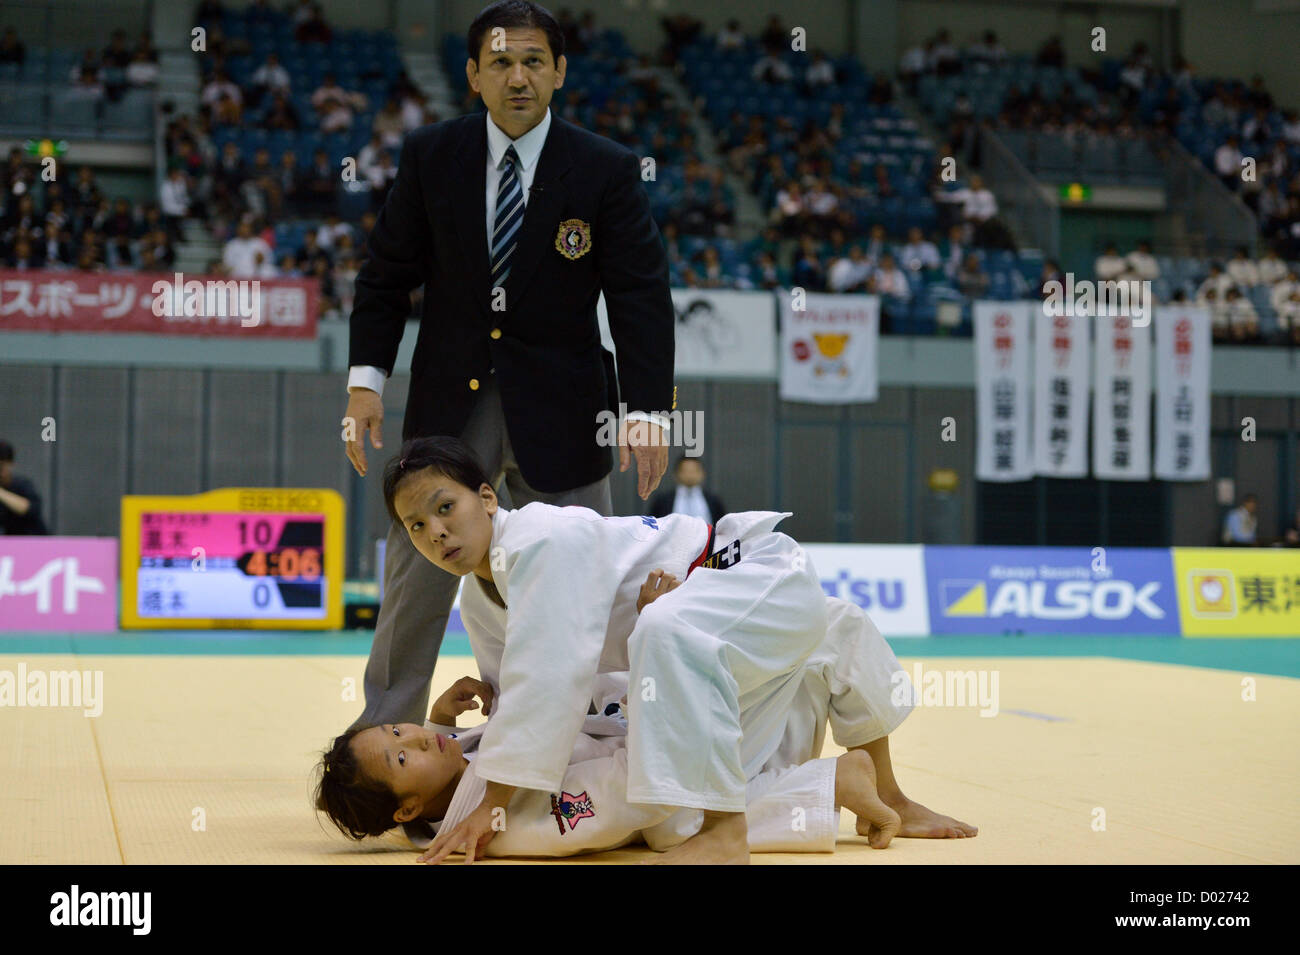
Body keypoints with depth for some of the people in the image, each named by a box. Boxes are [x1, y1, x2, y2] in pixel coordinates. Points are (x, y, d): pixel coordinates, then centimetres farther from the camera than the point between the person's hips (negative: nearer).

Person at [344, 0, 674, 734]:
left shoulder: (608, 171, -6)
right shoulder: (430, 157, -1)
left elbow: (643, 296, -8)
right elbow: (387, 274, 5)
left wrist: (647, 409, -18)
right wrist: (367, 377, -5)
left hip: (559, 410, -1)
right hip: (448, 400, 1)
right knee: (416, 578, 7)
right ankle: (384, 736, 22)